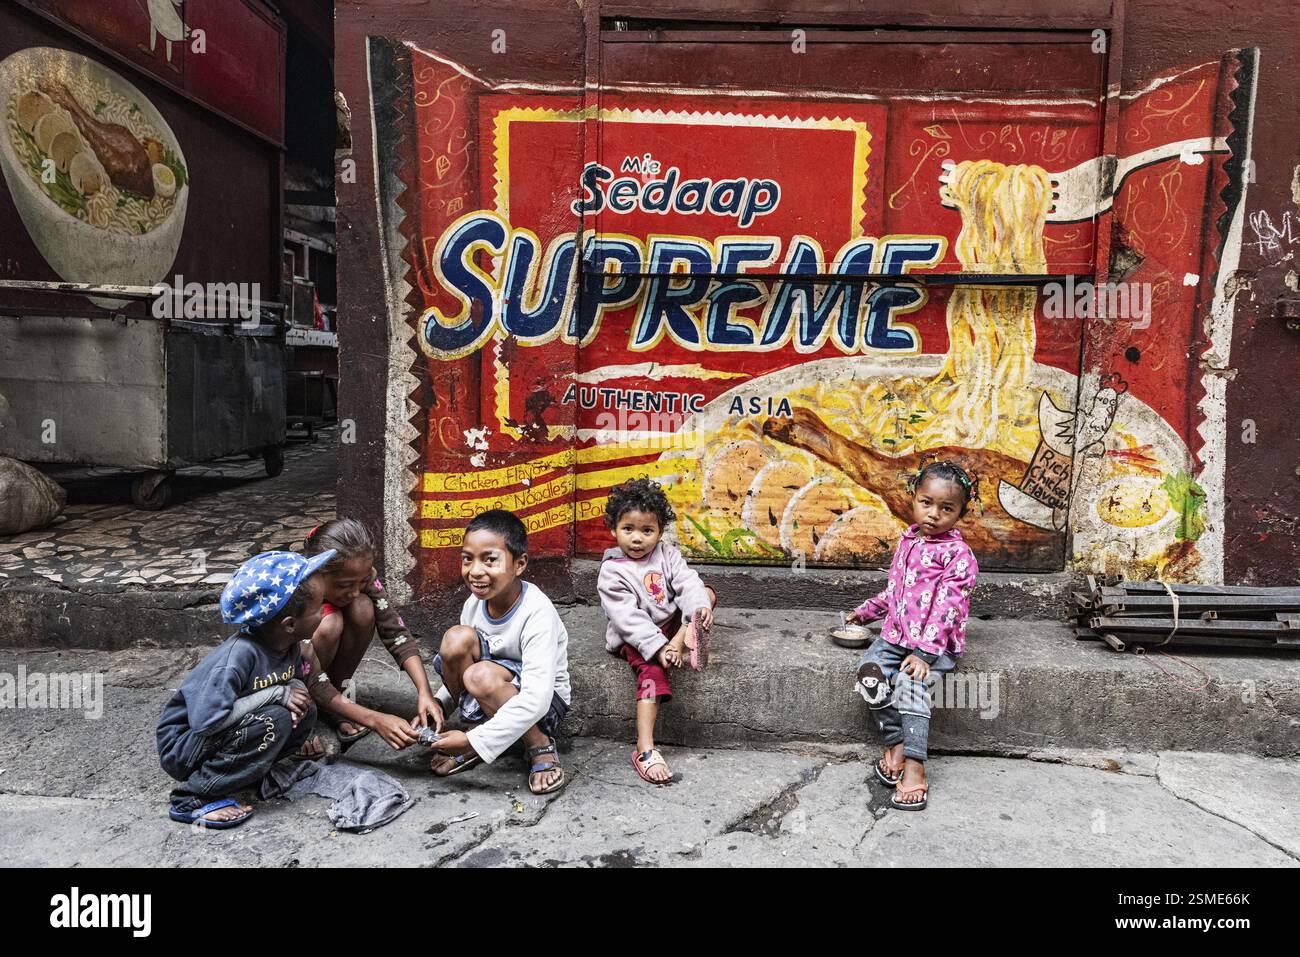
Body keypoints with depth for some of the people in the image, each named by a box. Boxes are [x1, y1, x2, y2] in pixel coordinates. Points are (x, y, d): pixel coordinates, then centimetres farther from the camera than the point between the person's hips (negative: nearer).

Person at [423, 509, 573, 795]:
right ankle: (475, 737, -5)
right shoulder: (475, 603, -8)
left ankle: (540, 745, -11)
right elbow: (458, 663, 8)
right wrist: (439, 703, -10)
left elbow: (536, 699, -35)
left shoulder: (537, 613, -28)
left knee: (481, 676, -35)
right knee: (457, 638, -21)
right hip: (492, 699, 6)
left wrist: (475, 740, -34)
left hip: (546, 703, -6)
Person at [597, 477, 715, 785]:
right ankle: (644, 749, -34)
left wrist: (700, 607, -32)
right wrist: (657, 647, -31)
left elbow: (687, 582, -10)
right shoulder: (612, 572, -14)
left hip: (669, 624, 6)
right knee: (651, 670, -31)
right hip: (634, 638, -6)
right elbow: (629, 618, -21)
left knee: (707, 592, -4)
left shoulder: (666, 554, 1)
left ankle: (683, 639, -26)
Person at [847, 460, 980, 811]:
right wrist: (866, 611, 26)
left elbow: (946, 607, -19)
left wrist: (924, 649, -28)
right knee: (870, 672, -20)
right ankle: (896, 743, -8)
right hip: (895, 635, 6)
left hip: (935, 642, -6)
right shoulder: (907, 542, 12)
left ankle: (914, 766, -27)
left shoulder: (957, 554, -10)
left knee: (911, 680, -30)